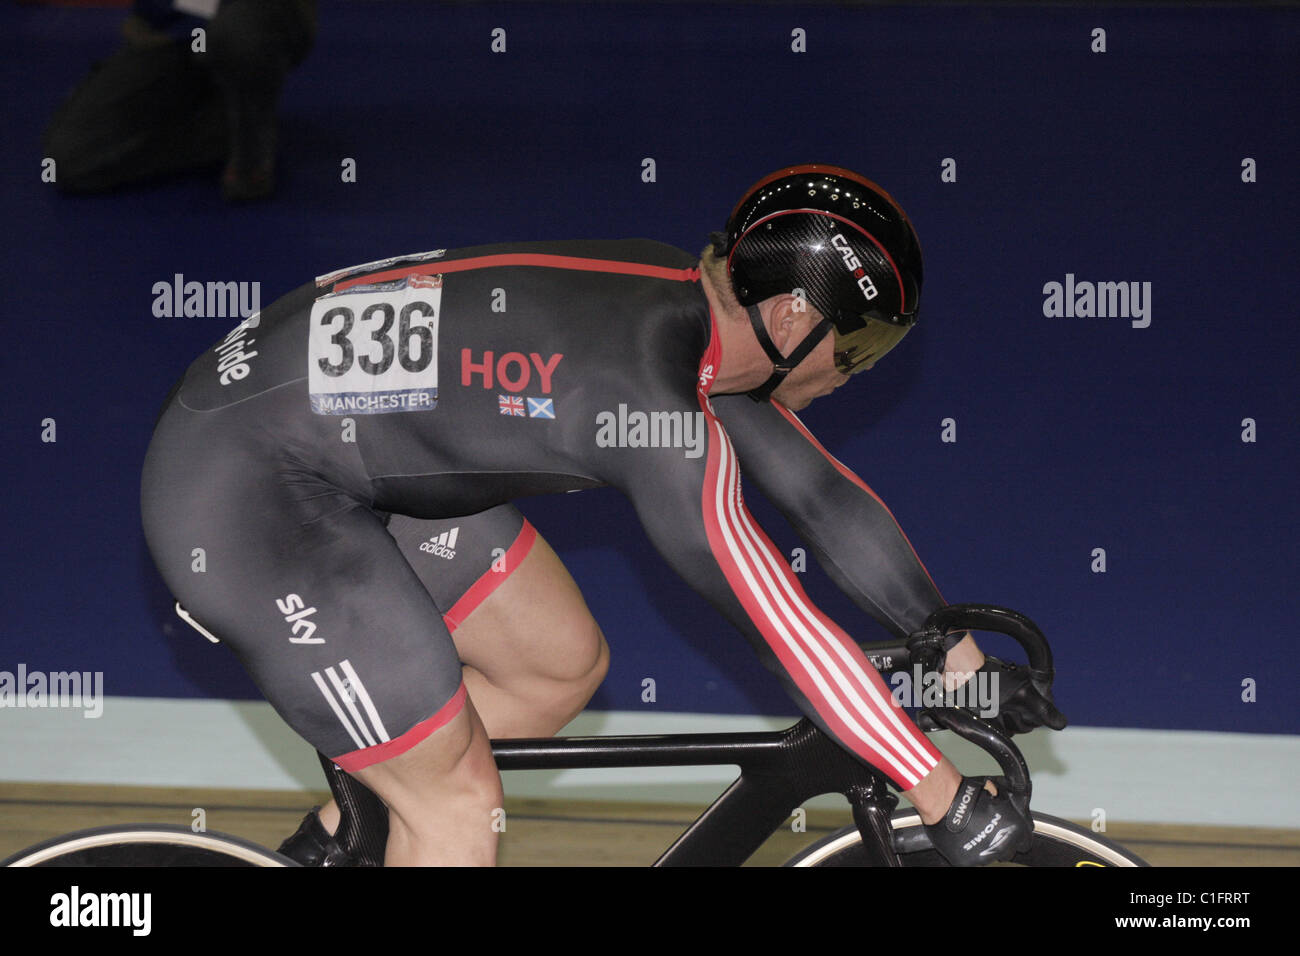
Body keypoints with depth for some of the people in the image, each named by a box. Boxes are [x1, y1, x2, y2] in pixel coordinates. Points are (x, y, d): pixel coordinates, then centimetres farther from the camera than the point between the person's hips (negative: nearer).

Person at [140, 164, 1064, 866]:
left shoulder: (695, 309, 1)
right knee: (460, 801, -4)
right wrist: (946, 798, -16)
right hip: (243, 492, -10)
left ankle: (331, 845, 27)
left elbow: (822, 493, 11)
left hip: (351, 440, 10)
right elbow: (780, 622, -24)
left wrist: (964, 656, 15)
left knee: (564, 664, 15)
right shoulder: (657, 401, -27)